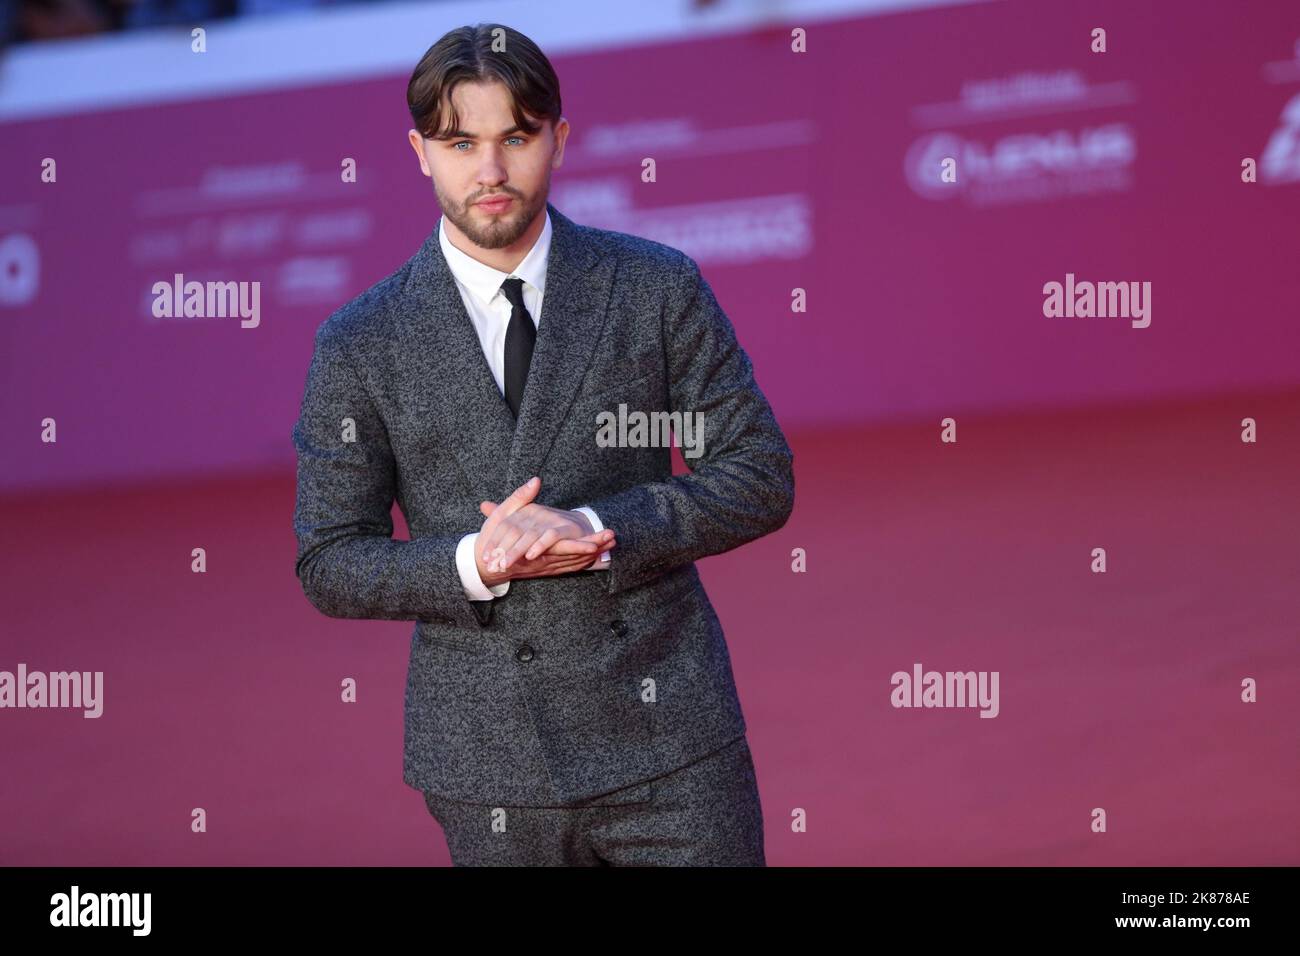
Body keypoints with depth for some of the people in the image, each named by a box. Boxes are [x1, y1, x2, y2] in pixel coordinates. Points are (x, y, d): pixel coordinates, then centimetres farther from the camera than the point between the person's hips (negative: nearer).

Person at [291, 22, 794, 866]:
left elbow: (759, 478, 0)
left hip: (669, 736, 0)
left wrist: (595, 533, -16)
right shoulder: (360, 346, 1)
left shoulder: (657, 288, 1)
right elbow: (330, 564, 2)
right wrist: (474, 564, -17)